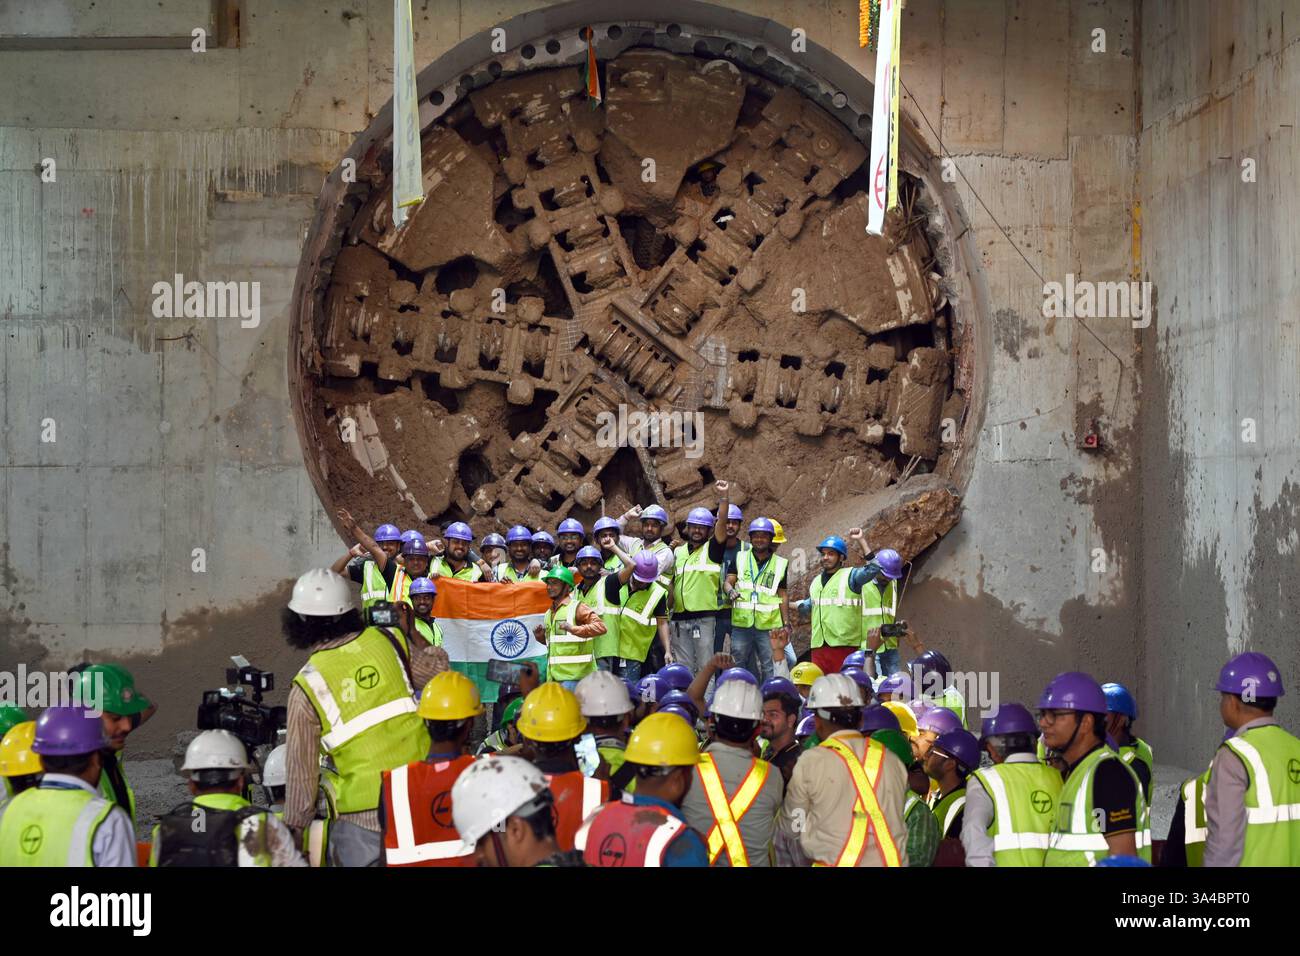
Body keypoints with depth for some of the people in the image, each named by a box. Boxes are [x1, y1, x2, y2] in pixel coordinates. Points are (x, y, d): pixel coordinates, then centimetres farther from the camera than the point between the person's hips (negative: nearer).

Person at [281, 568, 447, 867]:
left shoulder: (307, 686, -8)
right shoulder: (389, 641, -1)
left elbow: (302, 768, -3)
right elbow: (439, 670, 16)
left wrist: (296, 826, 7)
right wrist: (411, 631, 31)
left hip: (363, 818, -3)